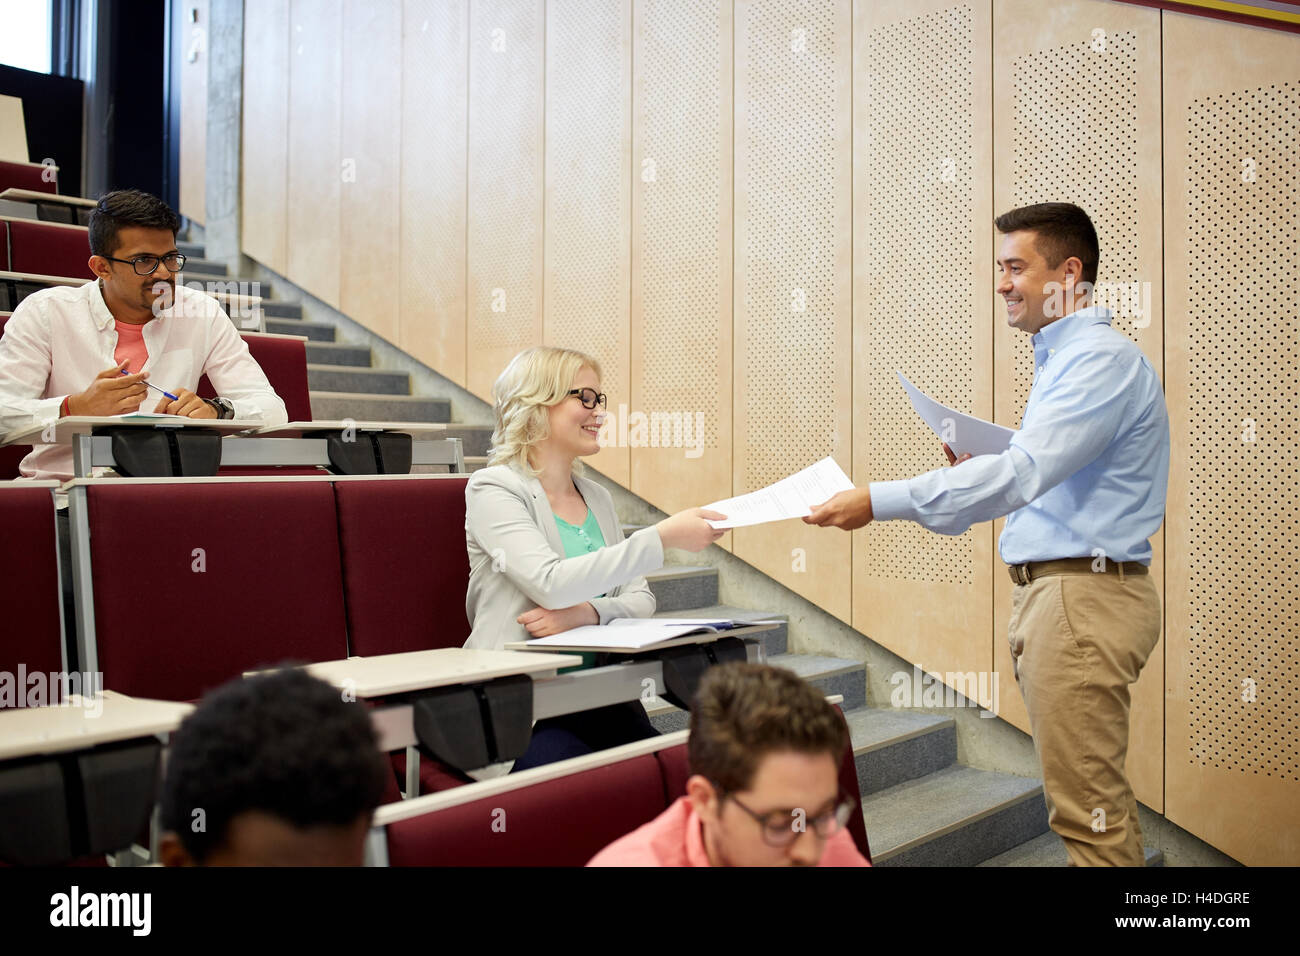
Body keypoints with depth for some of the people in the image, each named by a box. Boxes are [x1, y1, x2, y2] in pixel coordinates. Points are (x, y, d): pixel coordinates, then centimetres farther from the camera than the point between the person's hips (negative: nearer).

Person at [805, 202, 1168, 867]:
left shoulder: (1102, 360, -13)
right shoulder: (1061, 359, 21)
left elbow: (1022, 471, -26)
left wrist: (879, 501, -29)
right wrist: (978, 474, 10)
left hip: (1084, 597, -10)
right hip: (1050, 590, 10)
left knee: (1088, 806, -5)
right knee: (1097, 803, 15)